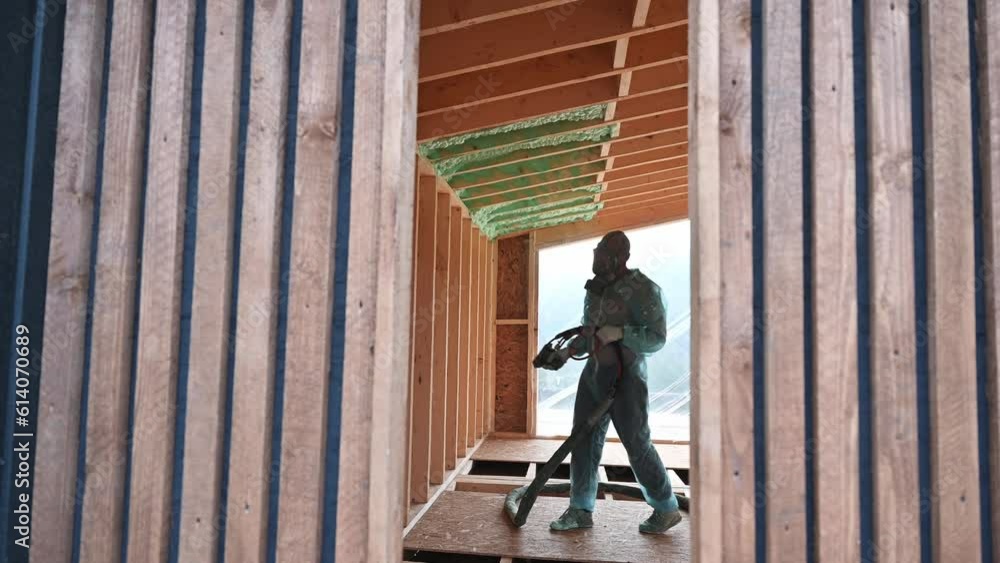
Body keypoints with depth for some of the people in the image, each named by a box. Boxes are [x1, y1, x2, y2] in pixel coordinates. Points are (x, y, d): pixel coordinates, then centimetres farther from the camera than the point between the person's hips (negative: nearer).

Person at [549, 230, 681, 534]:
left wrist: (620, 332, -29)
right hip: (595, 373, 7)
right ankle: (580, 510, 14)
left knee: (637, 444, 1)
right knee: (584, 440, 5)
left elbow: (656, 338, -14)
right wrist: (568, 350, 5)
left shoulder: (642, 290, -13)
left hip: (625, 377, -7)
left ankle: (666, 509, 21)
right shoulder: (596, 289, 10)